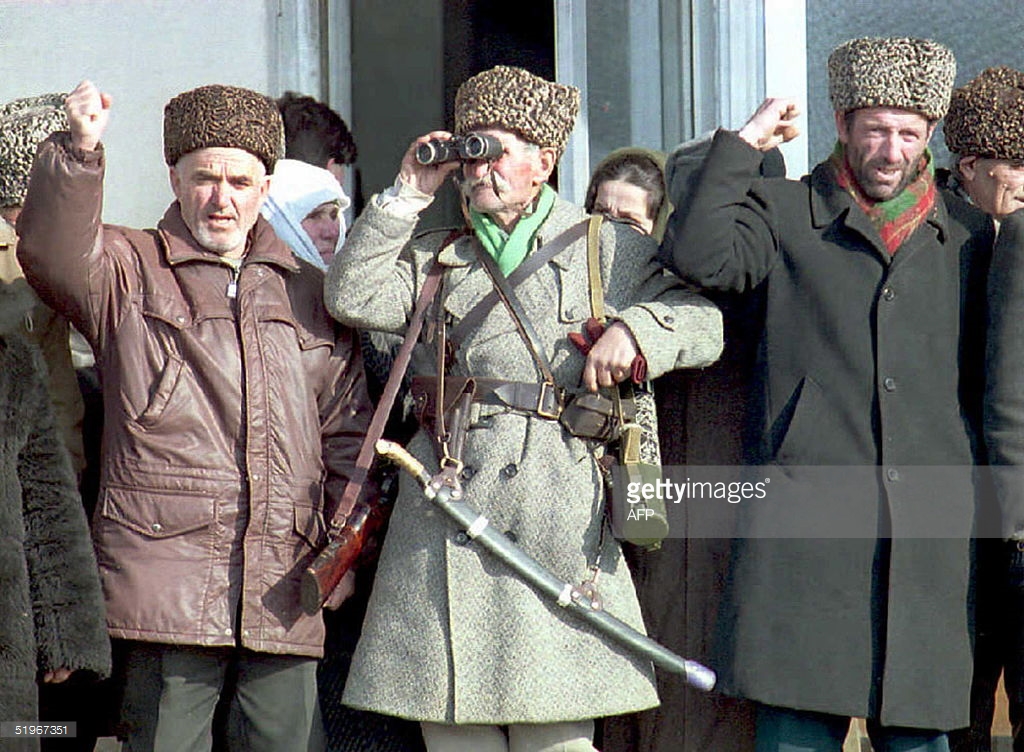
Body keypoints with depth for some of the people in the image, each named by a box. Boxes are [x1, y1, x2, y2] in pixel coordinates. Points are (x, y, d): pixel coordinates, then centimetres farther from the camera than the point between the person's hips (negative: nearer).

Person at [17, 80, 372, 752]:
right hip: (167, 579, -3)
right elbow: (52, 250, -12)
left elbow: (347, 432, 21)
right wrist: (79, 152, -28)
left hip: (285, 594, 3)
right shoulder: (128, 273, 10)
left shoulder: (307, 293, 20)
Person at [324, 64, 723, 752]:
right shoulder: (437, 258, 21)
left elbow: (703, 320, 6)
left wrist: (634, 330, -13)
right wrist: (407, 195, 8)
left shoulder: (612, 251, 12)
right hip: (444, 508, 3)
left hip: (556, 511, -3)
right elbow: (354, 298, 6)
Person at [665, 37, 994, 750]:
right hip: (807, 522, -2)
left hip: (930, 526, 2)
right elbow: (701, 255, -10)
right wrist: (743, 143, -3)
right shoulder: (787, 214, 8)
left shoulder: (970, 236, 16)